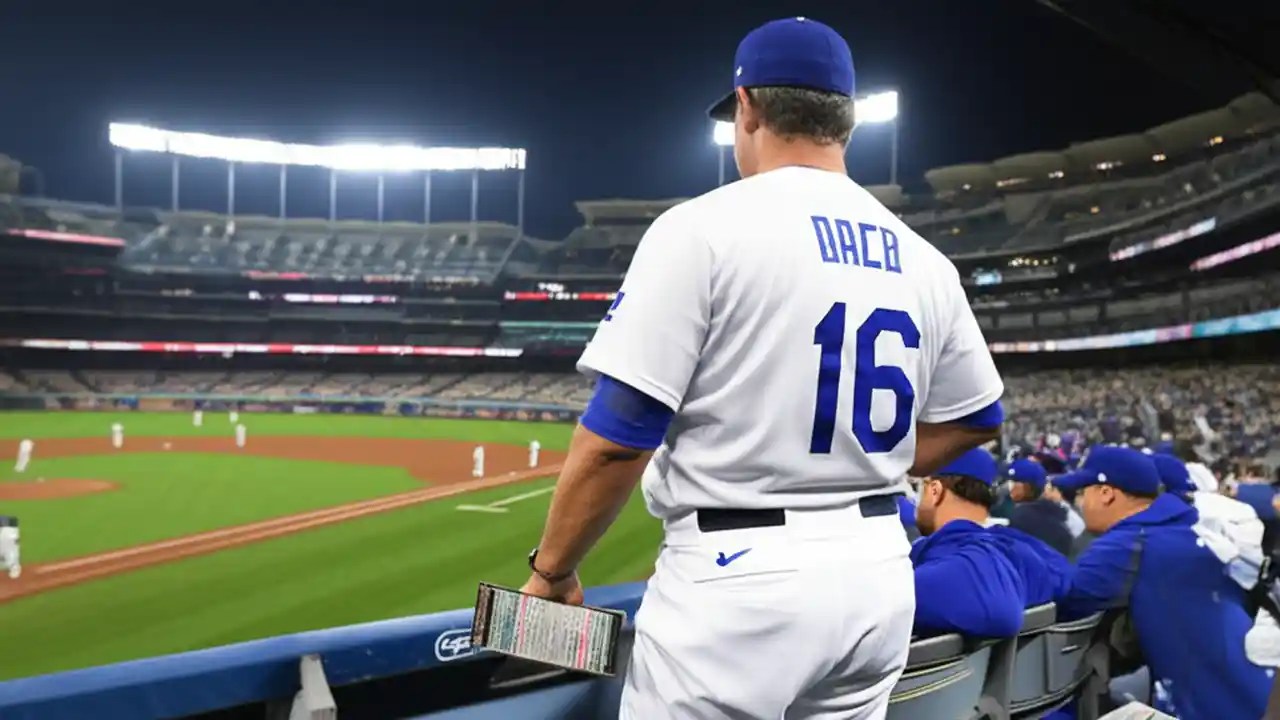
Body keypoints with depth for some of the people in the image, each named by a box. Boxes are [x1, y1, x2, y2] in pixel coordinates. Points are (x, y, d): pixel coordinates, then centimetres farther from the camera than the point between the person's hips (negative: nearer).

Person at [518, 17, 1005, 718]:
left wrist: (551, 569, -2)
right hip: (877, 574, 6)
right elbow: (976, 419, 18)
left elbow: (615, 437, -15)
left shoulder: (705, 227, -11)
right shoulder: (923, 260, 7)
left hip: (737, 579, -6)